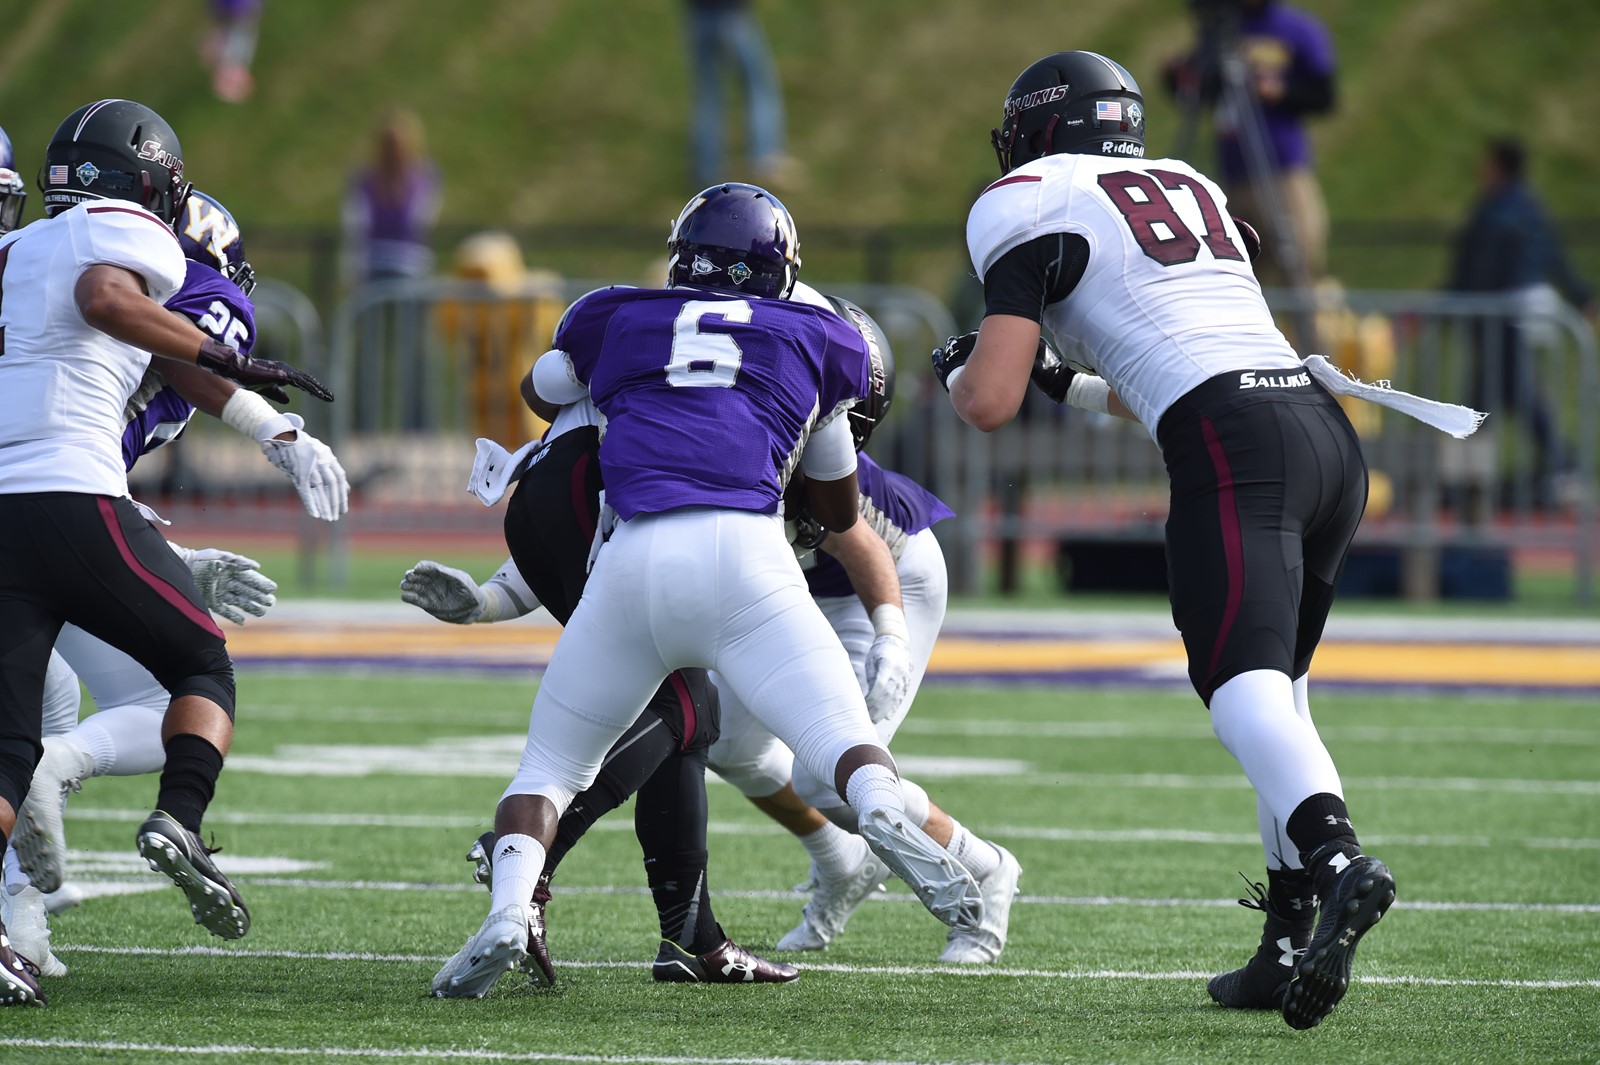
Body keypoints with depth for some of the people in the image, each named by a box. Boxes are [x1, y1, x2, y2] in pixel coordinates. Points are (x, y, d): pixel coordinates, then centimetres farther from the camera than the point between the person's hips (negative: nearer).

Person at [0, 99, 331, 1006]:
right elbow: (103, 297, -18)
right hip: (73, 499, -5)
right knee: (204, 668, 14)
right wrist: (228, 361, -18)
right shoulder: (132, 240, 4)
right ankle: (179, 821, -12)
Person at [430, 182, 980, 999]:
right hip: (746, 553, -1)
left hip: (633, 560, 1)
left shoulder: (613, 319, 24)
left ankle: (509, 911, -11)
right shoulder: (820, 341, 24)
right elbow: (840, 514, 35)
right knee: (847, 748, -4)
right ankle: (883, 811, -40)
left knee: (549, 769, 16)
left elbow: (542, 389, 48)